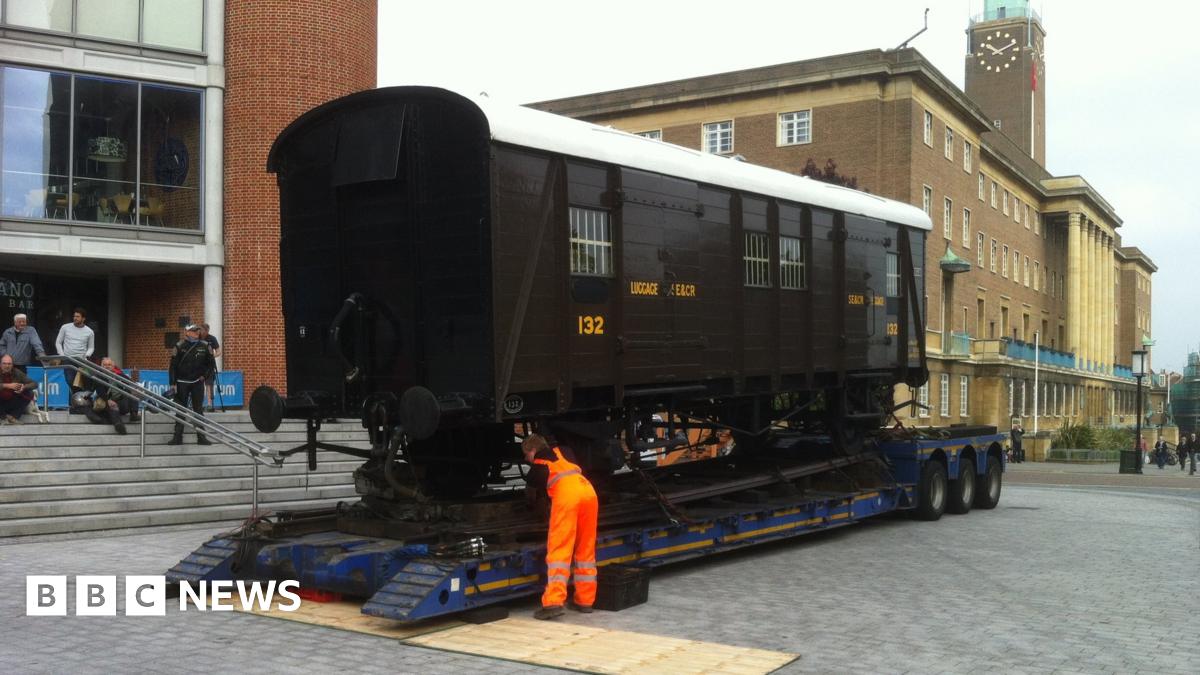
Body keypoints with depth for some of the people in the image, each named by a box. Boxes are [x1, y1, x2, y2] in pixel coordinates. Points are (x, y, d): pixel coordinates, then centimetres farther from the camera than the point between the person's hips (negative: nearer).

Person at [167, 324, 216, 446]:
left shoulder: (205, 346, 1)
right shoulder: (180, 347, -4)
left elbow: (211, 364, 12)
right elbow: (173, 366, -2)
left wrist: (205, 376, 2)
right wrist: (173, 383, -6)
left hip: (198, 382, 1)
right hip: (182, 383, -1)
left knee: (199, 410, 4)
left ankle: (201, 437, 7)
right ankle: (177, 437, 8)